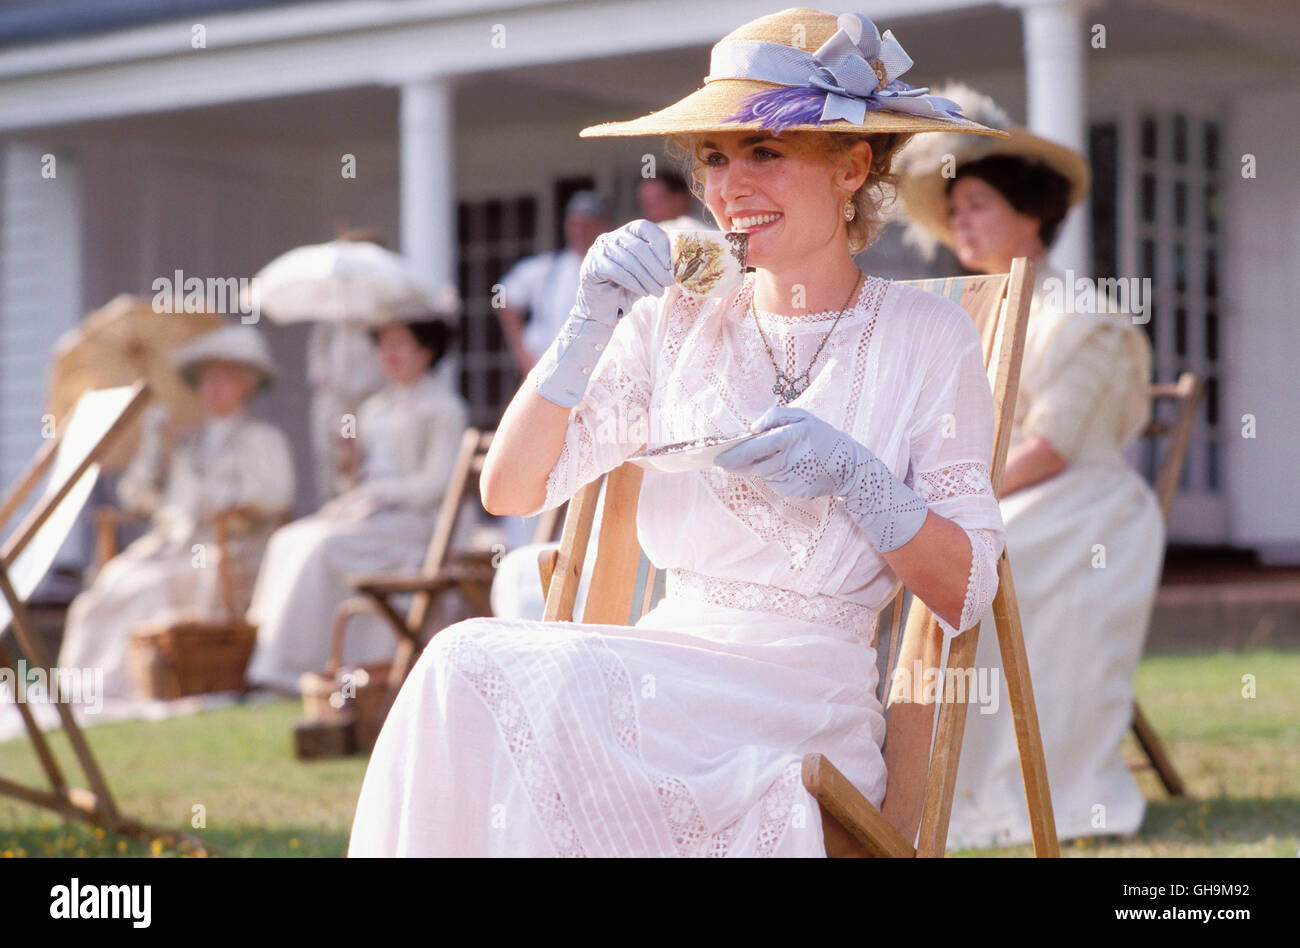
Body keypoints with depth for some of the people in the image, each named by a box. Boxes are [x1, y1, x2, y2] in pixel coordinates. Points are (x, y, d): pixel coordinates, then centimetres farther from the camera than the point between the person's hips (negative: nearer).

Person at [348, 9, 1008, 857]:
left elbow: (967, 592, 1)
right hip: (667, 673, 3)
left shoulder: (926, 335, 4)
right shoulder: (675, 326, 12)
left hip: (810, 698, -3)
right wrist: (589, 326, -5)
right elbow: (509, 489, 6)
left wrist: (854, 479, -15)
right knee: (468, 665, -30)